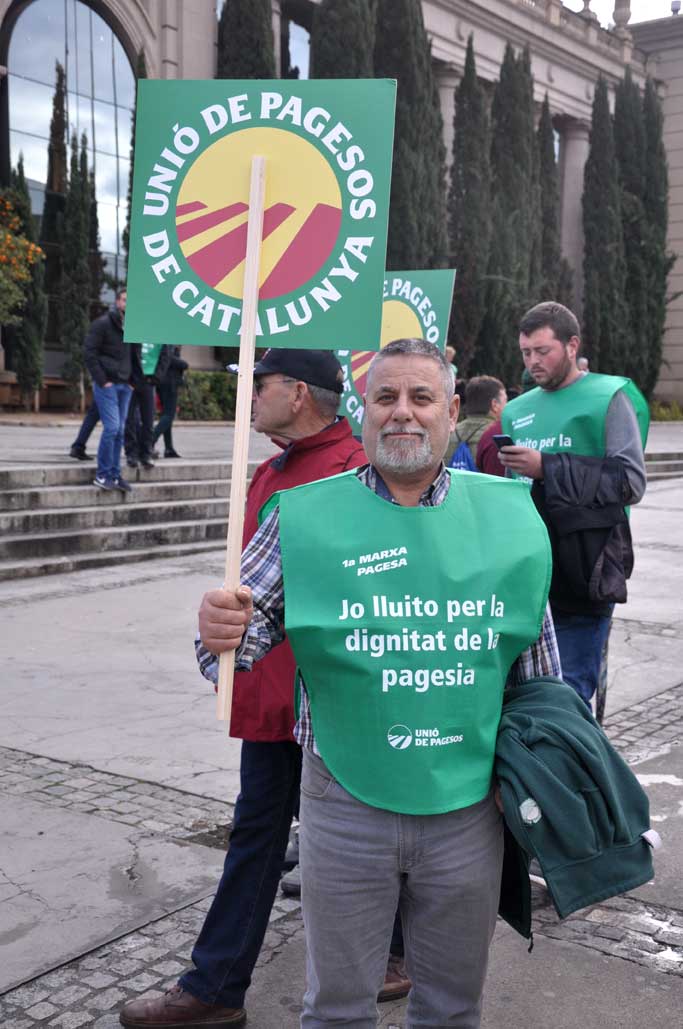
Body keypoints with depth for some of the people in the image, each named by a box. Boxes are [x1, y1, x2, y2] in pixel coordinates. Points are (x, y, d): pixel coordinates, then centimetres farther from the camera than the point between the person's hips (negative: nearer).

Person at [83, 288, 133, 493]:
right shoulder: (102, 324, -7)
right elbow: (89, 353, -11)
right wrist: (102, 380, -15)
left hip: (124, 386, 6)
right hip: (107, 384, -6)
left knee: (120, 431, 7)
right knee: (111, 427, -12)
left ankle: (115, 475, 13)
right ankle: (102, 476, -4)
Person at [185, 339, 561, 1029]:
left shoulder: (506, 515, 1)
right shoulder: (307, 515, -5)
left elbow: (538, 665, 9)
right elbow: (253, 622, -5)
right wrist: (223, 632, -28)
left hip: (469, 803, 2)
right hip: (346, 802, -1)